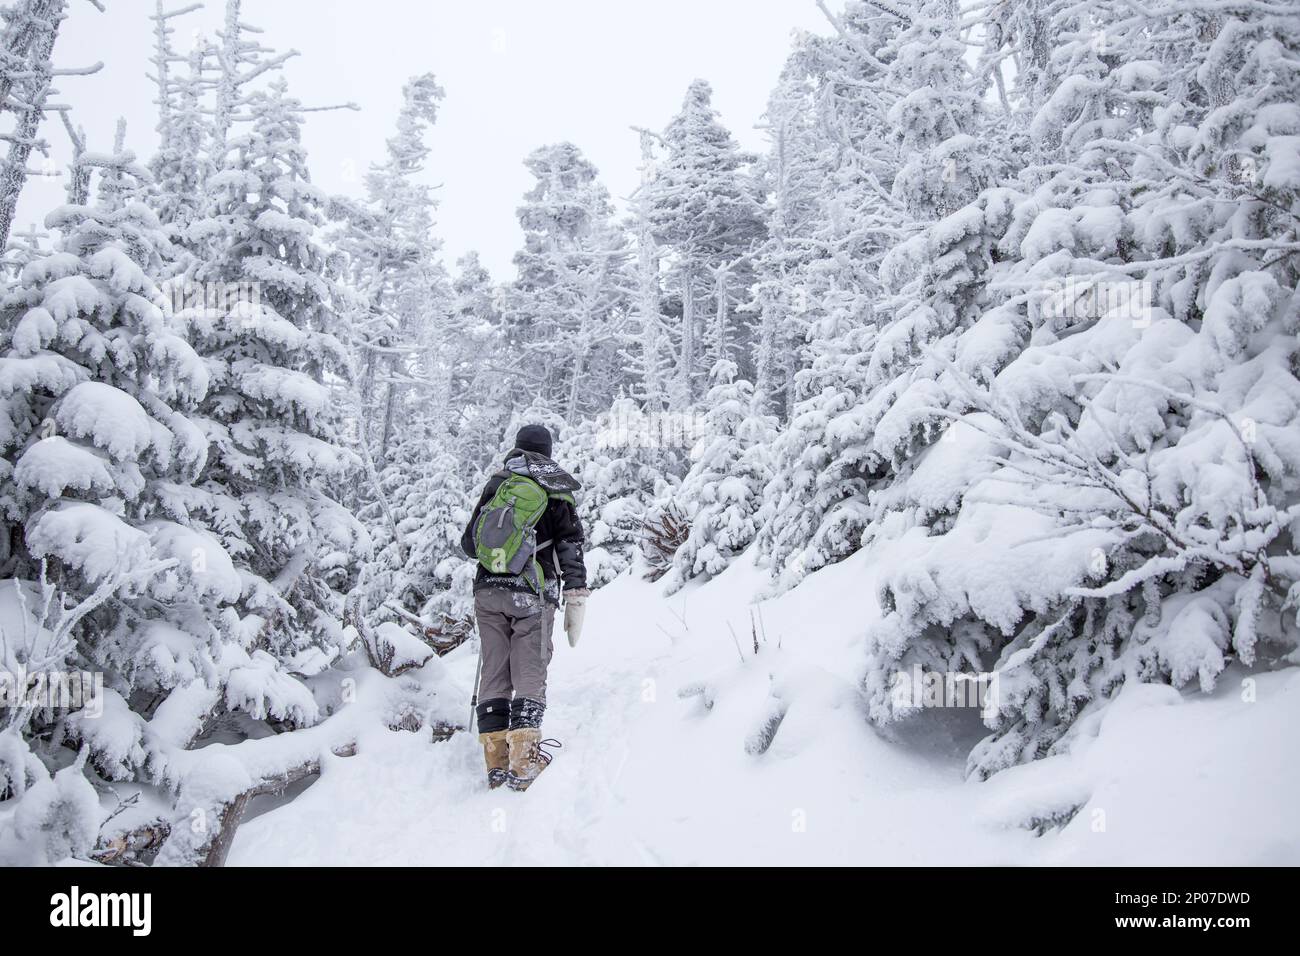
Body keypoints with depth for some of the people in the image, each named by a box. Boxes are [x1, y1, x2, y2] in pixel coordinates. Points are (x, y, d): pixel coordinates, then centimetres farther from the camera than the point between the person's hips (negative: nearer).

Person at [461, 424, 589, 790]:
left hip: (488, 592, 3)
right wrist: (576, 602, 1)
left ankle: (497, 762, 7)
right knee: (530, 675, -1)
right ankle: (523, 763, -12)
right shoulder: (557, 495, 5)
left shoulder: (494, 486, 11)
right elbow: (571, 552, -1)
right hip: (533, 595, -2)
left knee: (493, 674, 7)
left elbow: (468, 543, 14)